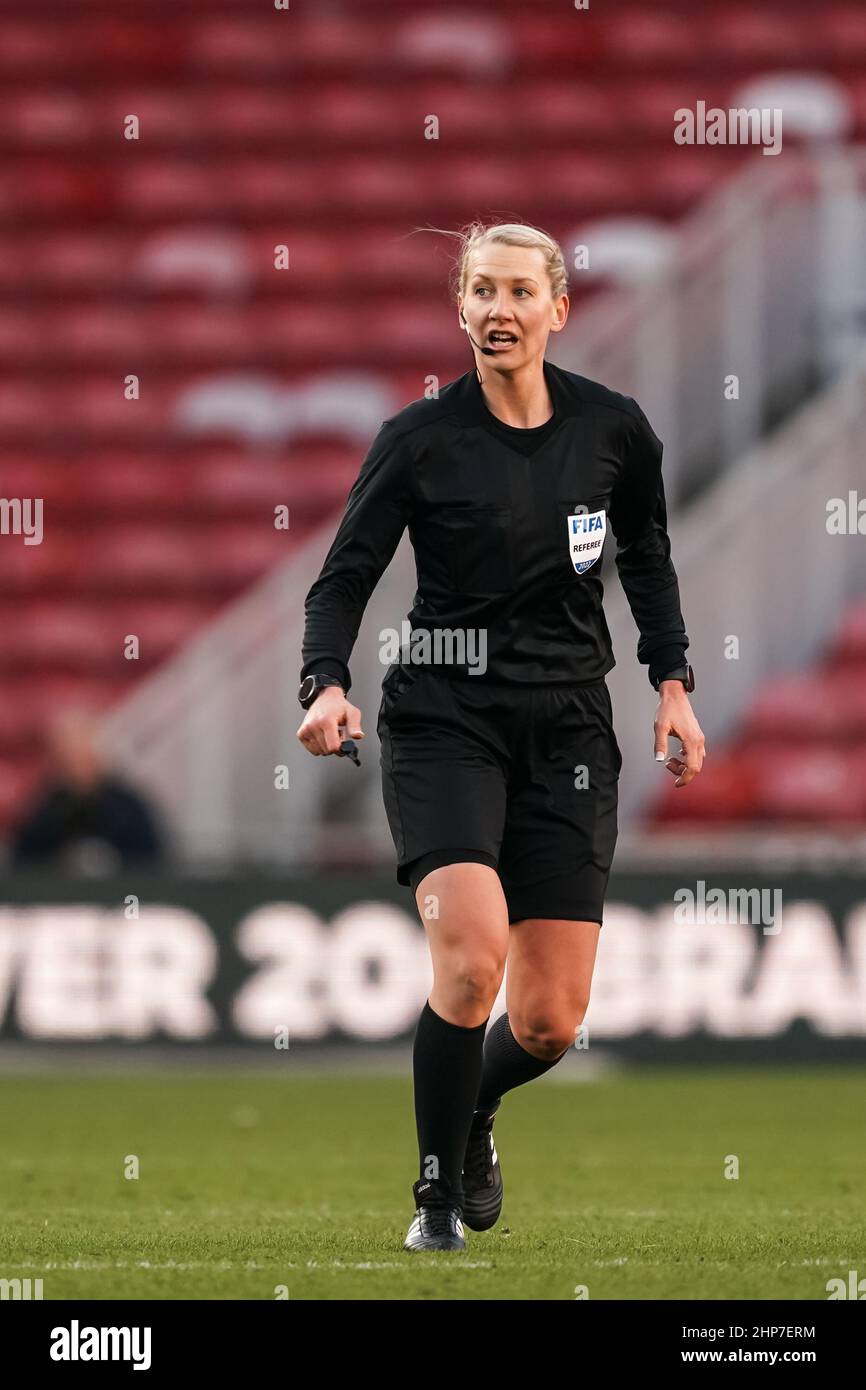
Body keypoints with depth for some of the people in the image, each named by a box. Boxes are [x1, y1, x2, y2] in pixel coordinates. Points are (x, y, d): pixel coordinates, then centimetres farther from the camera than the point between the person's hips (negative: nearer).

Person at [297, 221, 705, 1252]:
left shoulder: (612, 429, 2)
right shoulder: (419, 440, -6)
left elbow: (646, 553, 20)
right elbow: (343, 576, -4)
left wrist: (672, 682, 12)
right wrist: (327, 686, -22)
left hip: (566, 729, 3)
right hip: (444, 720, -3)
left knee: (549, 1023, -2)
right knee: (471, 955, -24)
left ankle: (472, 1112, 35)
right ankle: (438, 1197, -5)